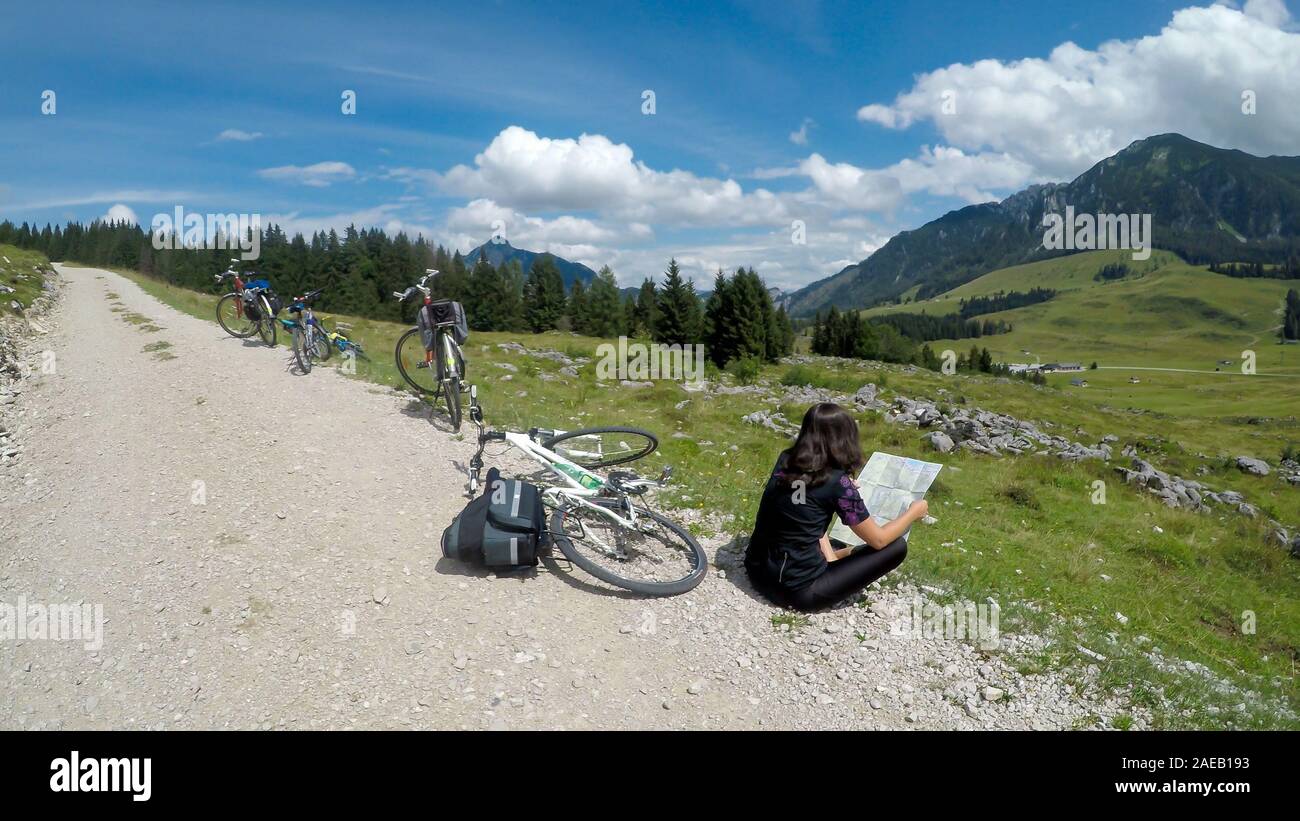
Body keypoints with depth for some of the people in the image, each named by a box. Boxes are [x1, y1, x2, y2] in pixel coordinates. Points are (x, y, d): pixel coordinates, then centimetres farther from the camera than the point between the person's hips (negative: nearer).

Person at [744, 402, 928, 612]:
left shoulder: (785, 460, 1)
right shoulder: (837, 482, -16)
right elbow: (878, 540, -4)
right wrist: (914, 512, 10)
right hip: (797, 590, -8)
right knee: (896, 547, 1)